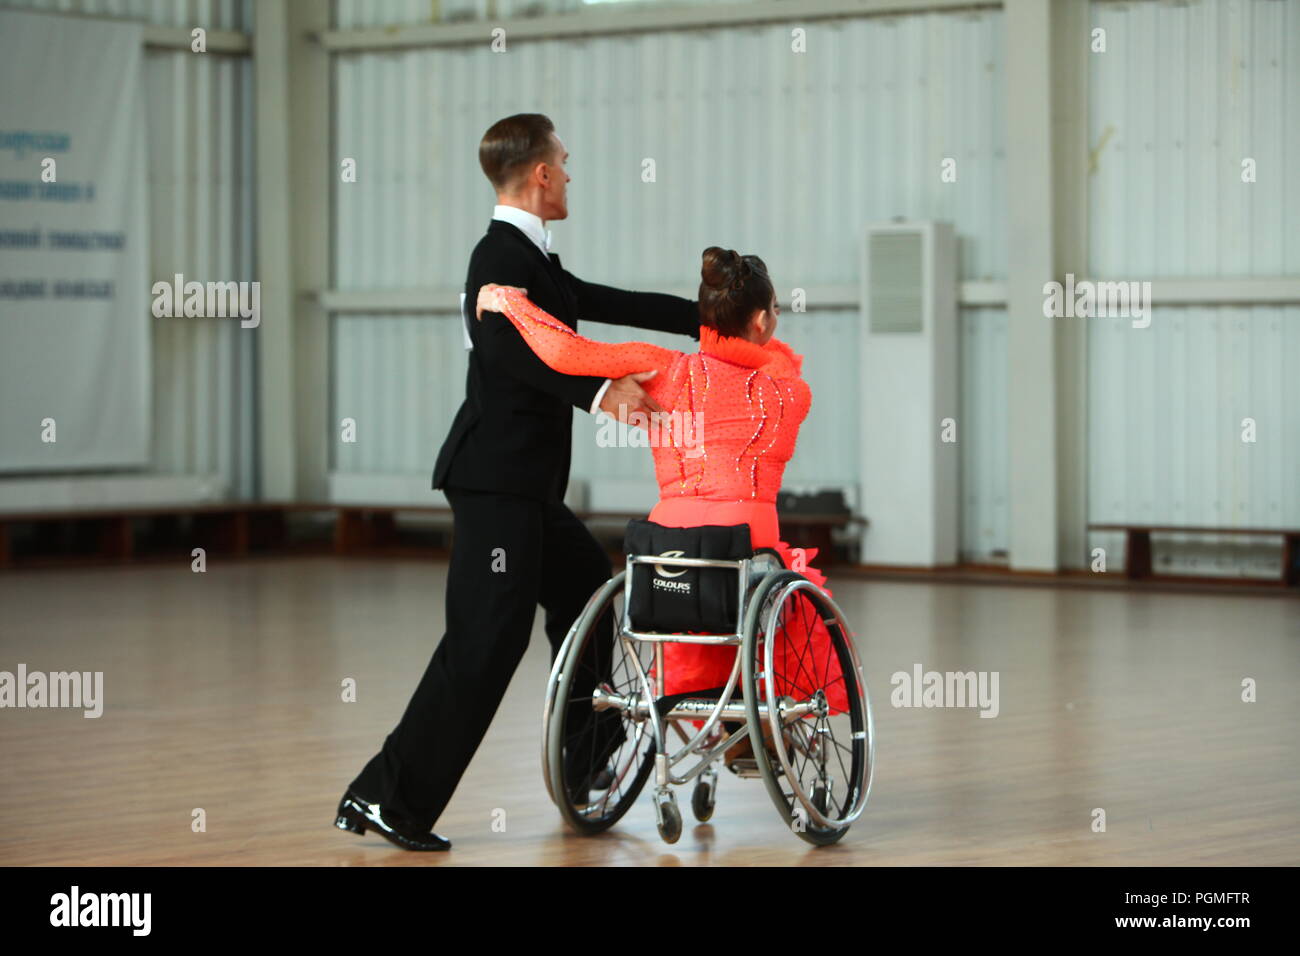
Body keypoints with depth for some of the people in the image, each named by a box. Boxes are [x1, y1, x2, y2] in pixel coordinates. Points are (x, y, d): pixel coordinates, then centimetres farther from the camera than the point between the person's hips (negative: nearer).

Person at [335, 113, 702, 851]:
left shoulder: (533, 261, 17)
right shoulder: (502, 256, -14)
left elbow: (616, 305, 24)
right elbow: (509, 346, -31)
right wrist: (599, 391, -40)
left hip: (526, 486, 11)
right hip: (495, 480, -11)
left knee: (590, 596, 23)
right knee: (487, 637, -13)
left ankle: (588, 765, 38)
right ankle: (389, 798, -11)